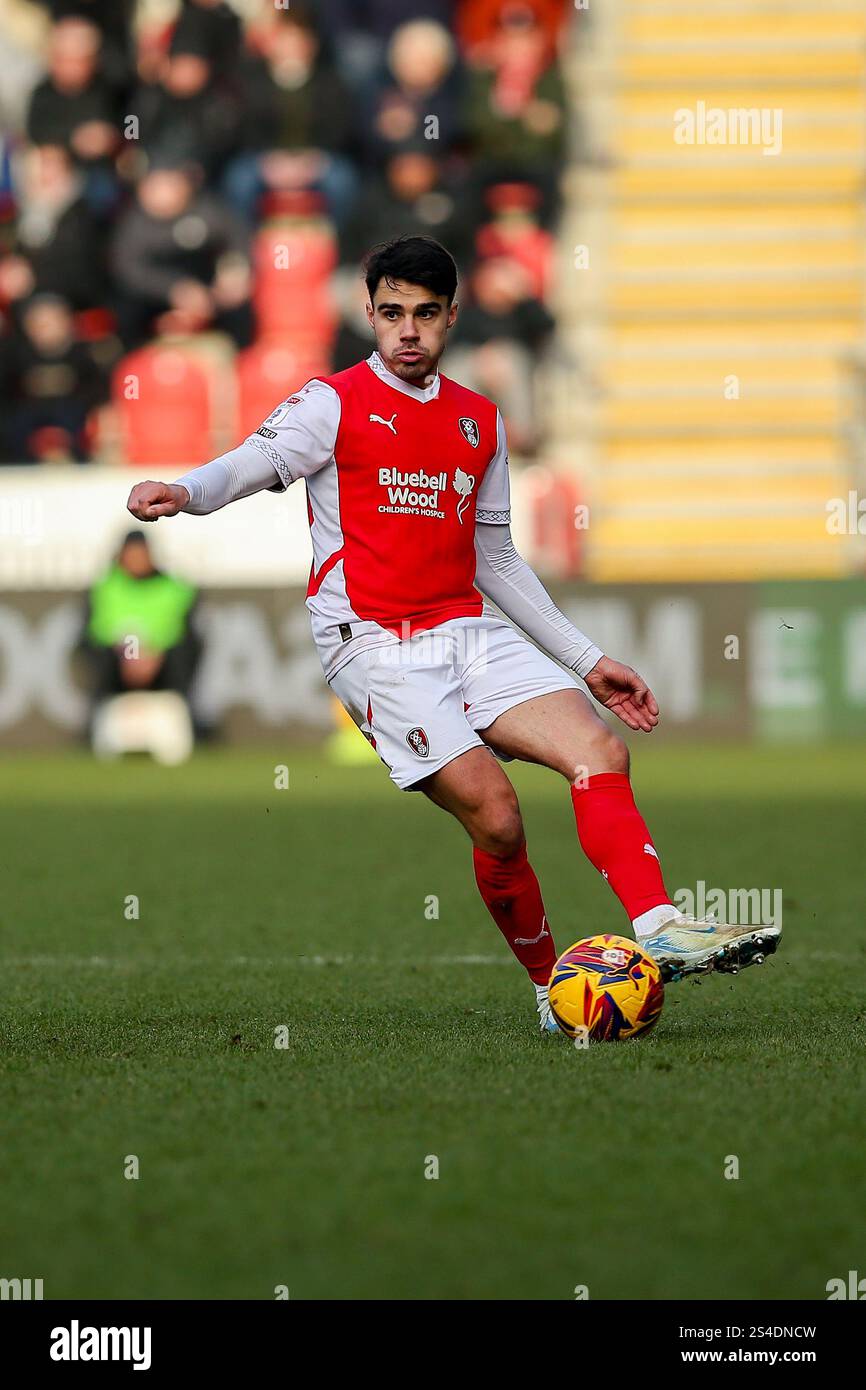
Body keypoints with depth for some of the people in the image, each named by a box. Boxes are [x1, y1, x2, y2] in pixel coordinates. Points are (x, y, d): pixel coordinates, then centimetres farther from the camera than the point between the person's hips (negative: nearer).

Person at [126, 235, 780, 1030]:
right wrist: (184, 492, -41)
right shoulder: (336, 403, 0)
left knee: (601, 751, -16)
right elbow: (256, 463, -18)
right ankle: (550, 986, -2)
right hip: (376, 649, -6)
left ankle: (663, 933, -23)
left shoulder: (480, 421, 17)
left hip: (469, 632, 6)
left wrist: (586, 659, 23)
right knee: (496, 816, -18)